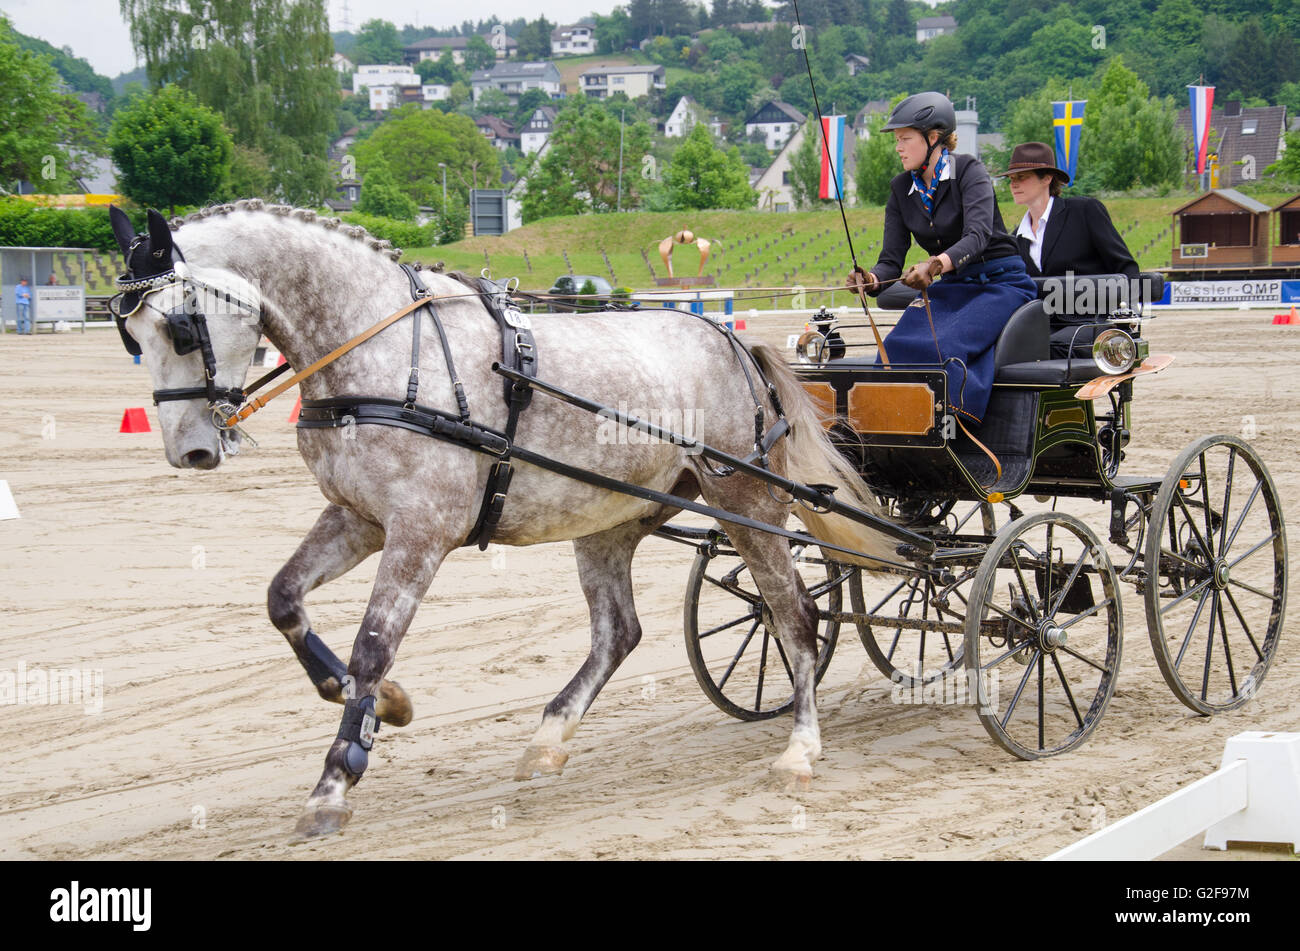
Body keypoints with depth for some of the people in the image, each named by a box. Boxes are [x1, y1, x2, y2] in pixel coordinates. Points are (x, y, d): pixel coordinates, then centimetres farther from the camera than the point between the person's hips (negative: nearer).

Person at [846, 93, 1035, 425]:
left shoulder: (968, 170, -13)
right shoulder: (902, 189, 5)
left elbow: (977, 236, -28)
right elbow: (892, 259, 1)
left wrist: (936, 264, -47)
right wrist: (872, 280, -23)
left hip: (1002, 284, -6)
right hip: (953, 287, 6)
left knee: (944, 347, -32)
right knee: (899, 345, -23)